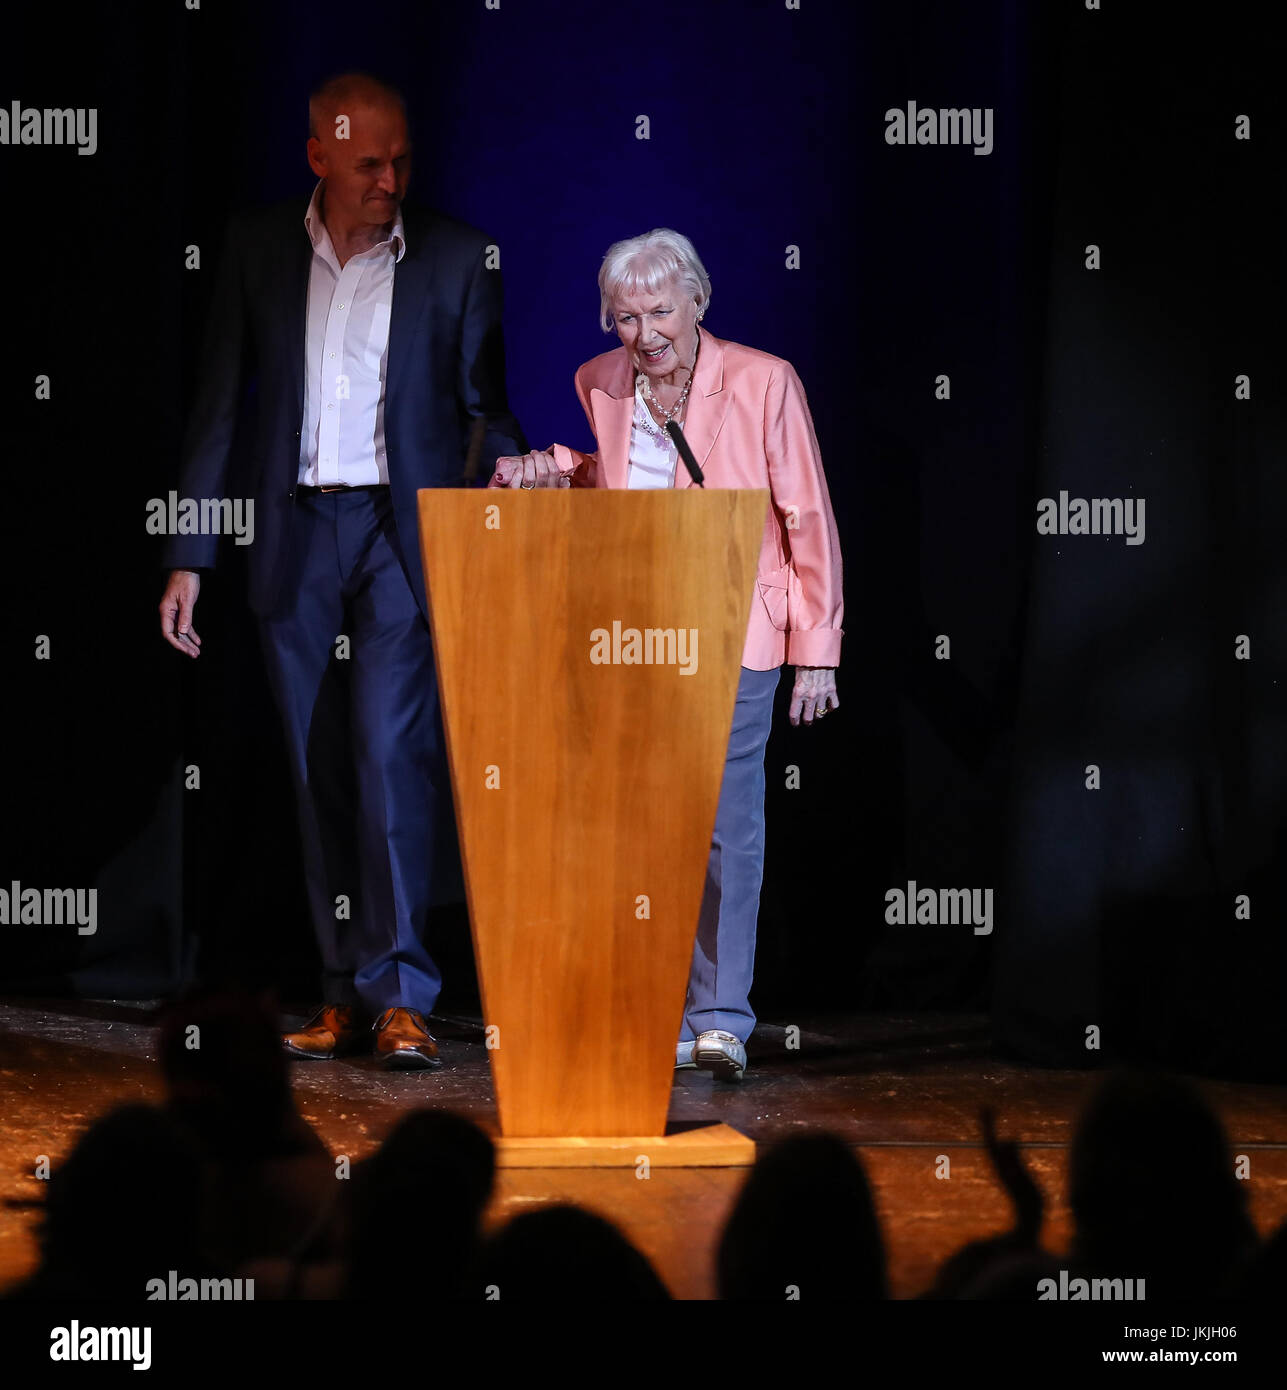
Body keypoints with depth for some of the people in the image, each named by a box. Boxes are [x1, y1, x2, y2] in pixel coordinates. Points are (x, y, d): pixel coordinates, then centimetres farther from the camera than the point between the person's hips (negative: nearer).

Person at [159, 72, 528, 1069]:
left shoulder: (455, 258, 0)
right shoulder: (260, 249, 6)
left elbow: (489, 405, 4)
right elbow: (218, 407, 9)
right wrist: (190, 556, 5)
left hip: (406, 530, -3)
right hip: (297, 536, 3)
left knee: (390, 750, -14)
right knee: (319, 771, 6)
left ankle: (401, 994, -12)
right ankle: (346, 994, 12)